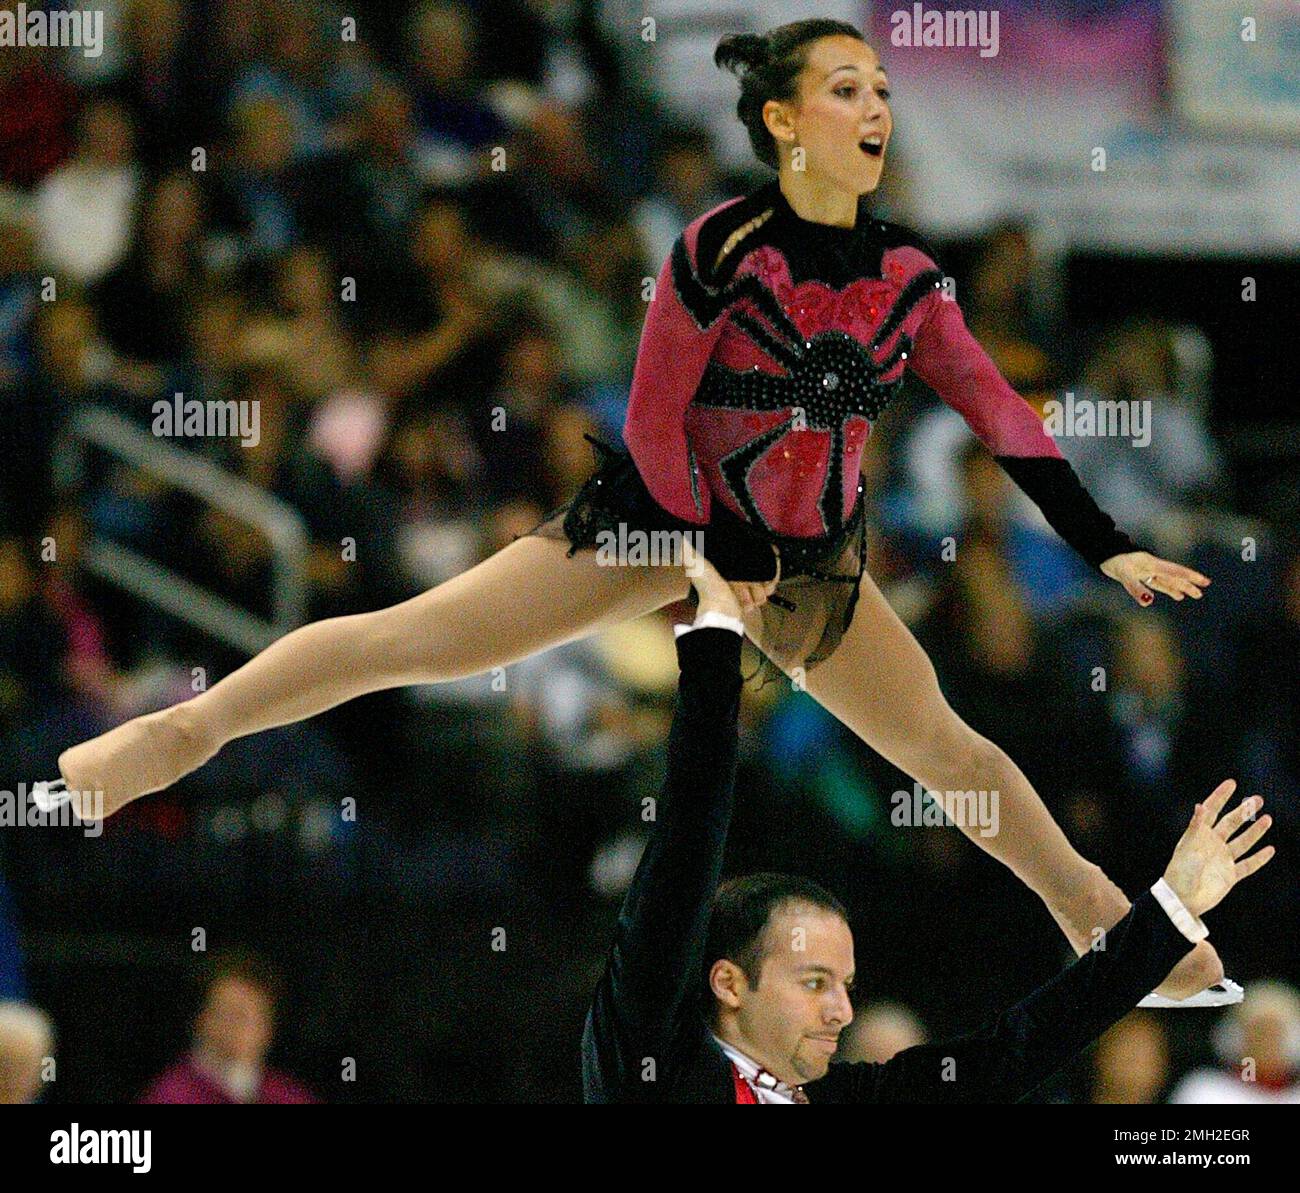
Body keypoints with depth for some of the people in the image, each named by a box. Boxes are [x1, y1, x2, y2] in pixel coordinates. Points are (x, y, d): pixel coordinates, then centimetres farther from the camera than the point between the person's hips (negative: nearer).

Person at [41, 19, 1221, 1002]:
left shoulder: (905, 272, -8)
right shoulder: (724, 249, -22)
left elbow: (1002, 418, -3)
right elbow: (654, 419, -15)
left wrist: (1110, 549, -5)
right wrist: (715, 550, -10)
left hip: (812, 560, 4)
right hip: (663, 517, -4)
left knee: (948, 749, 9)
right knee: (417, 637, -8)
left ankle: (1108, 920, 25)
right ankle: (183, 731, 4)